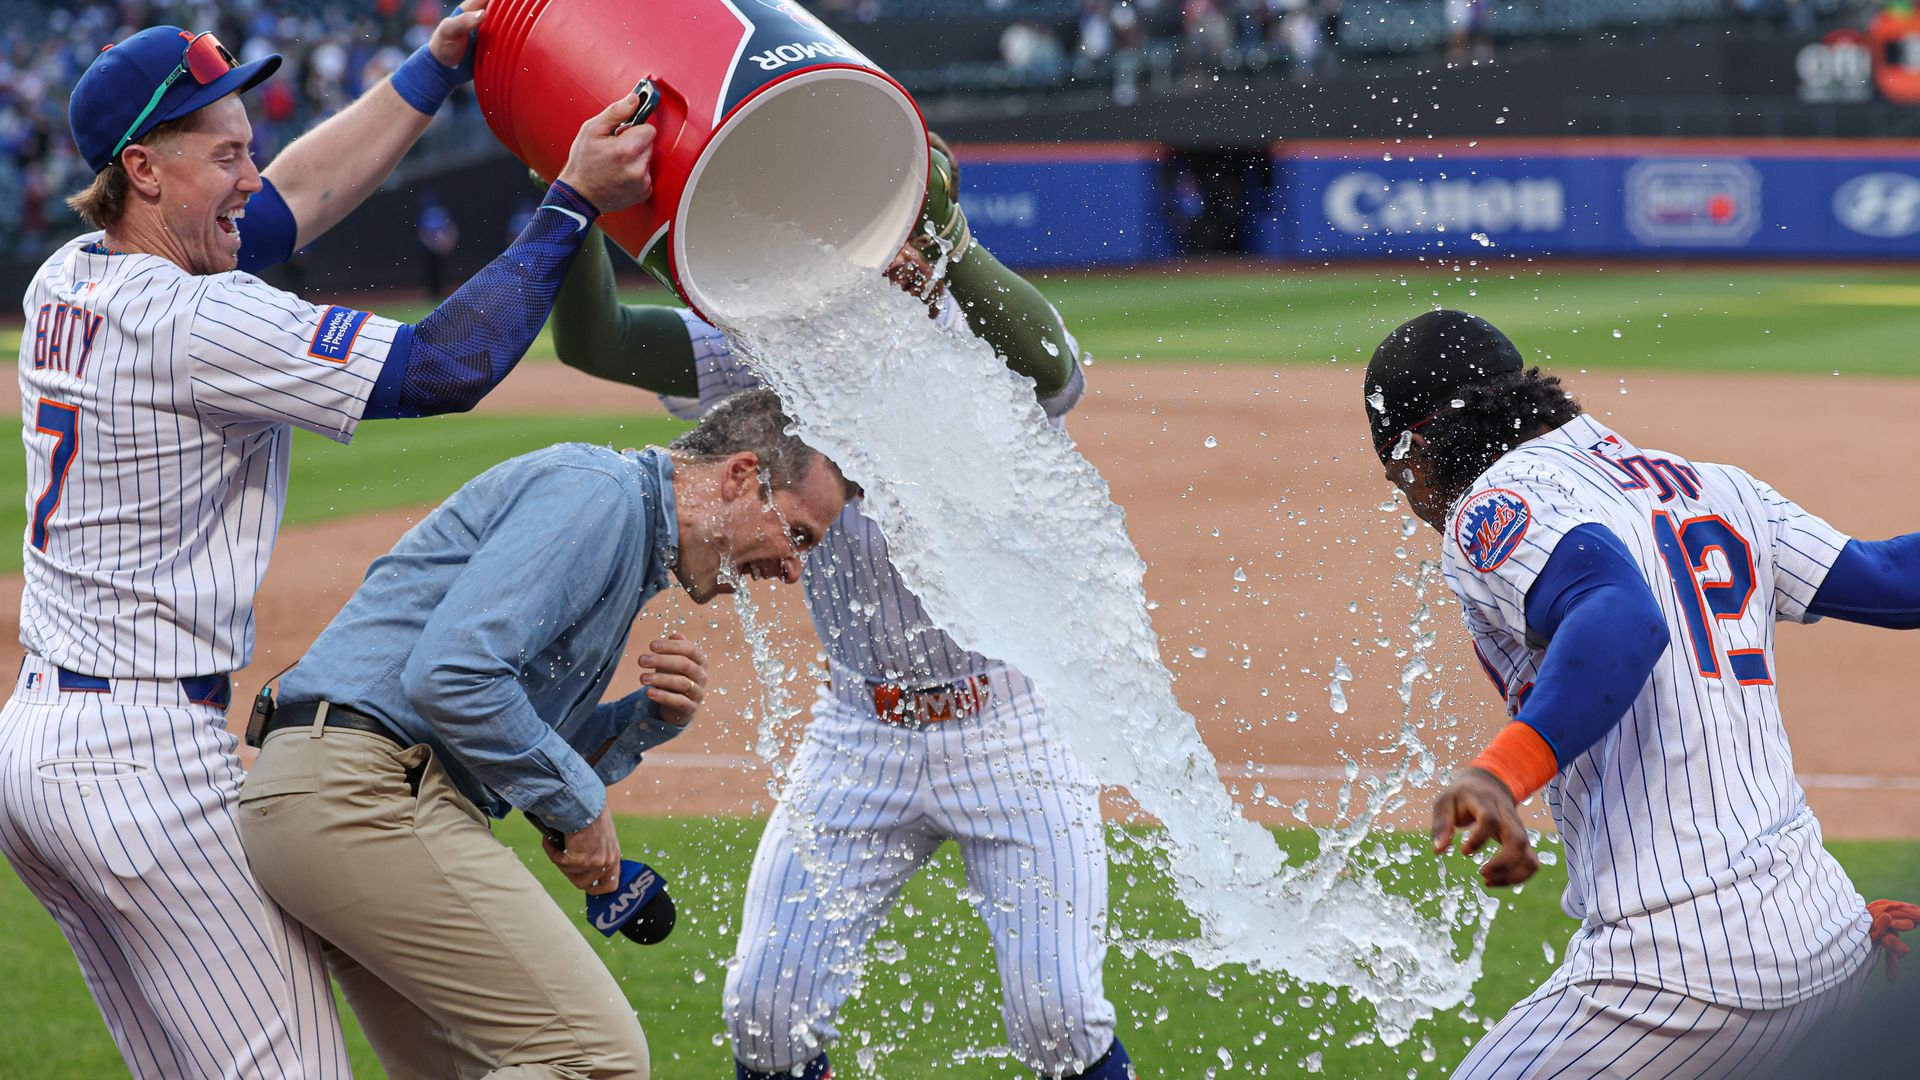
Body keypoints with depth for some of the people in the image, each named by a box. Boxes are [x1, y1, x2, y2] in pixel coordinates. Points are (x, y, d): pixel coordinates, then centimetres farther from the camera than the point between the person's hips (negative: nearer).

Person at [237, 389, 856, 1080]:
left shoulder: (636, 545, 22)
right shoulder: (596, 493, -9)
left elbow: (542, 760, 23)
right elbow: (451, 674, -22)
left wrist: (654, 718, 5)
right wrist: (581, 806, -11)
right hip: (367, 798, -11)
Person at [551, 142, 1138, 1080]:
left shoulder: (986, 339, -13)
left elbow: (1046, 363, -39)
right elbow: (592, 341, -12)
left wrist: (946, 234, -52)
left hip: (1014, 729, -3)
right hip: (859, 734, 3)